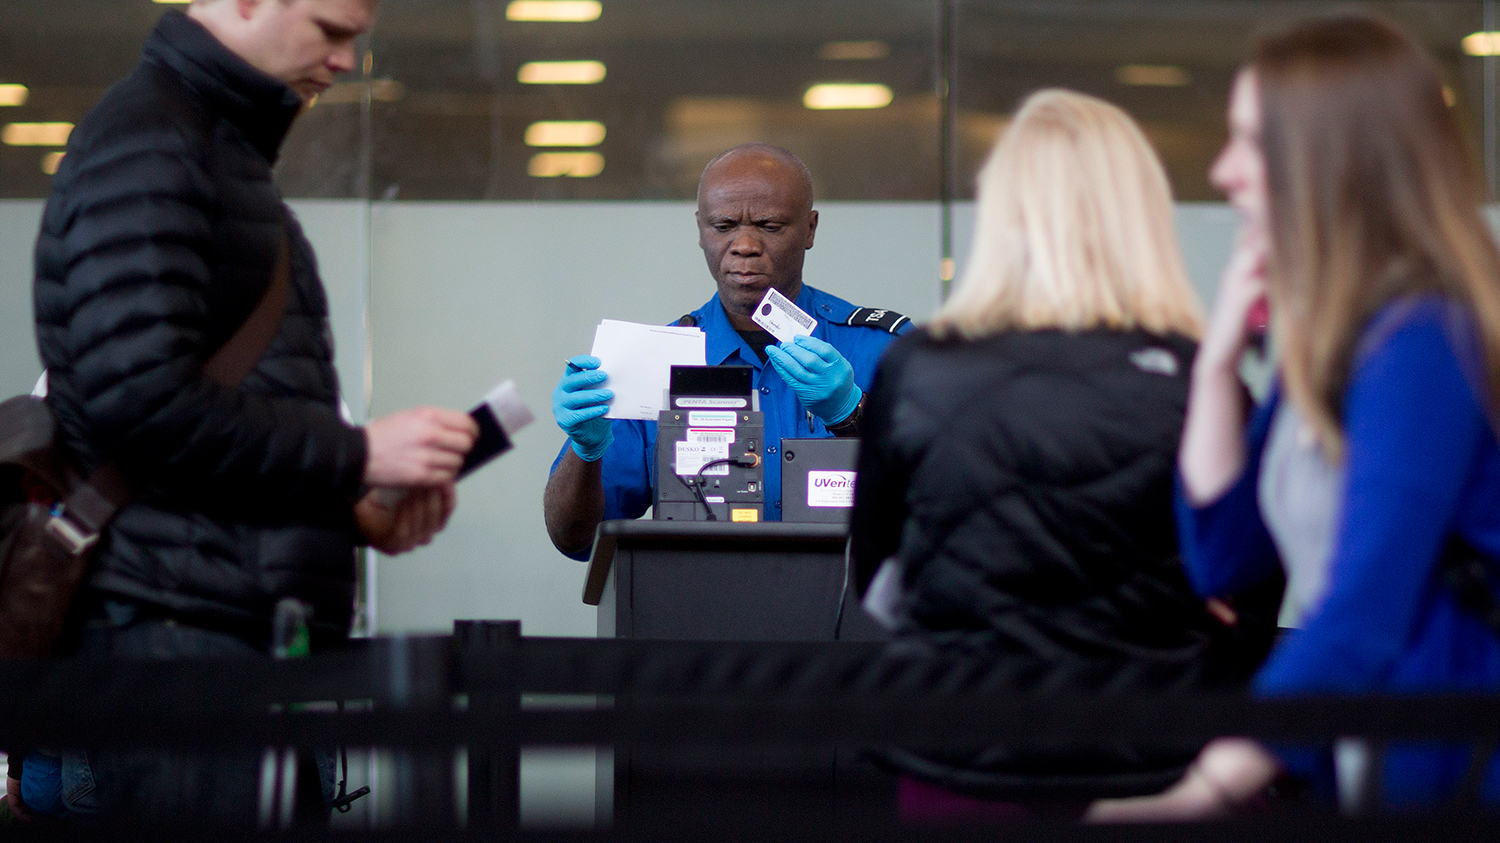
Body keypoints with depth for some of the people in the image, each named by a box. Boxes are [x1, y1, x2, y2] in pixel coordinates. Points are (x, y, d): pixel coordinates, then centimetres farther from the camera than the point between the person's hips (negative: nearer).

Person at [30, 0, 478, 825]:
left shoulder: (228, 151, 23)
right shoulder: (144, 142, -8)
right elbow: (139, 399, -19)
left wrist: (353, 510, 12)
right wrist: (356, 456, -12)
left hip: (255, 631, 9)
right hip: (177, 628, -9)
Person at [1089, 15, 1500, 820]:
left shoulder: (1421, 345, -15)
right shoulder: (1326, 340, 11)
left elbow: (1363, 621, -22)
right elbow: (1222, 560, 16)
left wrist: (1205, 791, -26)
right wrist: (1218, 359, 7)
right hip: (1358, 772, 8)